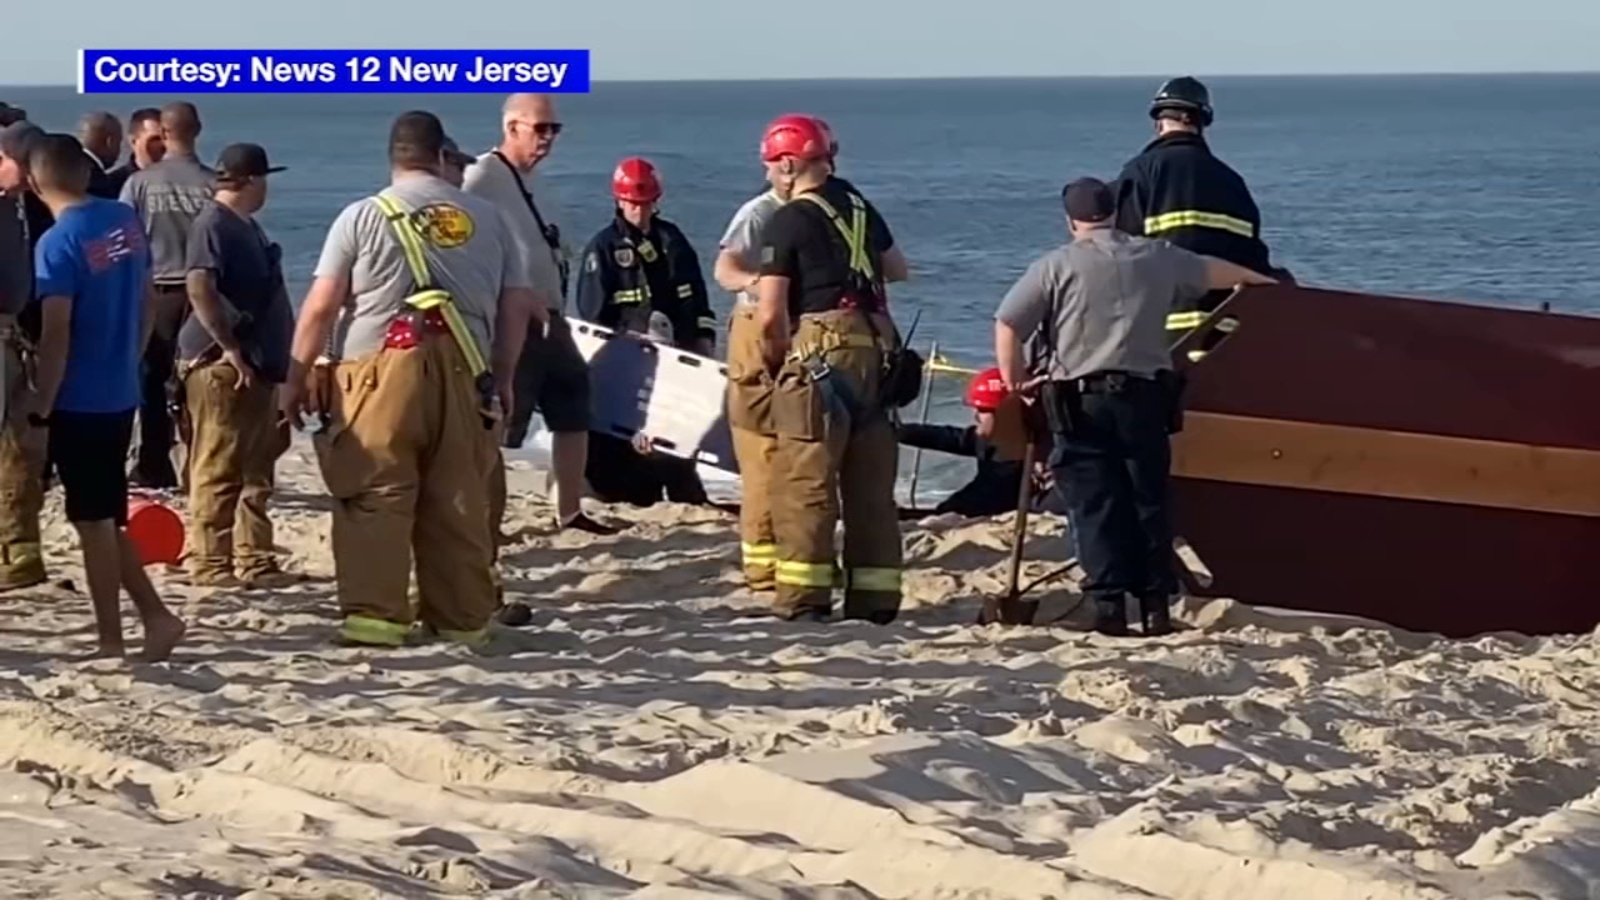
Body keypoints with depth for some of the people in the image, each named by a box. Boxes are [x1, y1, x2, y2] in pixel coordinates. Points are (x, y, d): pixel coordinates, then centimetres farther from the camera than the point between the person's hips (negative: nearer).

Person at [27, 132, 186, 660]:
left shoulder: (58, 244, -18)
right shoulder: (127, 221, 3)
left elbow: (55, 334, -19)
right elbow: (145, 302, 12)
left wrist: (41, 409, -12)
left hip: (78, 402, -7)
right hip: (120, 396, 7)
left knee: (94, 522, 2)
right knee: (108, 517, 17)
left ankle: (111, 640, 8)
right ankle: (155, 615, 14)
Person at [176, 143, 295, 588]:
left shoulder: (246, 226, 18)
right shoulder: (213, 225, -12)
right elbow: (199, 289, -24)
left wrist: (279, 359, 20)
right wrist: (230, 349, -23)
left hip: (258, 364, 10)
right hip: (221, 365, -10)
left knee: (257, 467, 12)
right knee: (218, 467, -5)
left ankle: (253, 558, 18)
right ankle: (209, 560, -1)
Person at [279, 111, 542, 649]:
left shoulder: (364, 217, 2)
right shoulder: (488, 219, 12)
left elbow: (320, 307, -2)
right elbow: (518, 306, 12)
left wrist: (296, 378, 7)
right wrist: (502, 380, 23)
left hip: (381, 370, -3)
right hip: (463, 375, 3)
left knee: (376, 499, -1)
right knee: (458, 503, 8)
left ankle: (376, 615, -7)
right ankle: (464, 618, 14)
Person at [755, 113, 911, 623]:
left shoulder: (788, 221, -7)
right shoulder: (860, 208, 14)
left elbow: (770, 315, -10)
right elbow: (897, 269, 30)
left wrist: (777, 358, 7)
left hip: (820, 351, -7)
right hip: (875, 348, 7)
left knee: (805, 482, -3)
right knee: (872, 484, 10)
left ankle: (803, 598, -7)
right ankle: (875, 597, 11)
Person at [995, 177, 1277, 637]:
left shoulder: (1057, 266, -1)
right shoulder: (1158, 258, 10)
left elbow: (1007, 325, -6)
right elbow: (1213, 271, 30)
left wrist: (1014, 381, 9)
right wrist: (1254, 276, 50)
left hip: (1082, 402, -2)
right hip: (1146, 397, 3)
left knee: (1096, 507, 0)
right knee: (1150, 503, 10)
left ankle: (1109, 606, -5)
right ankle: (1156, 606, 9)